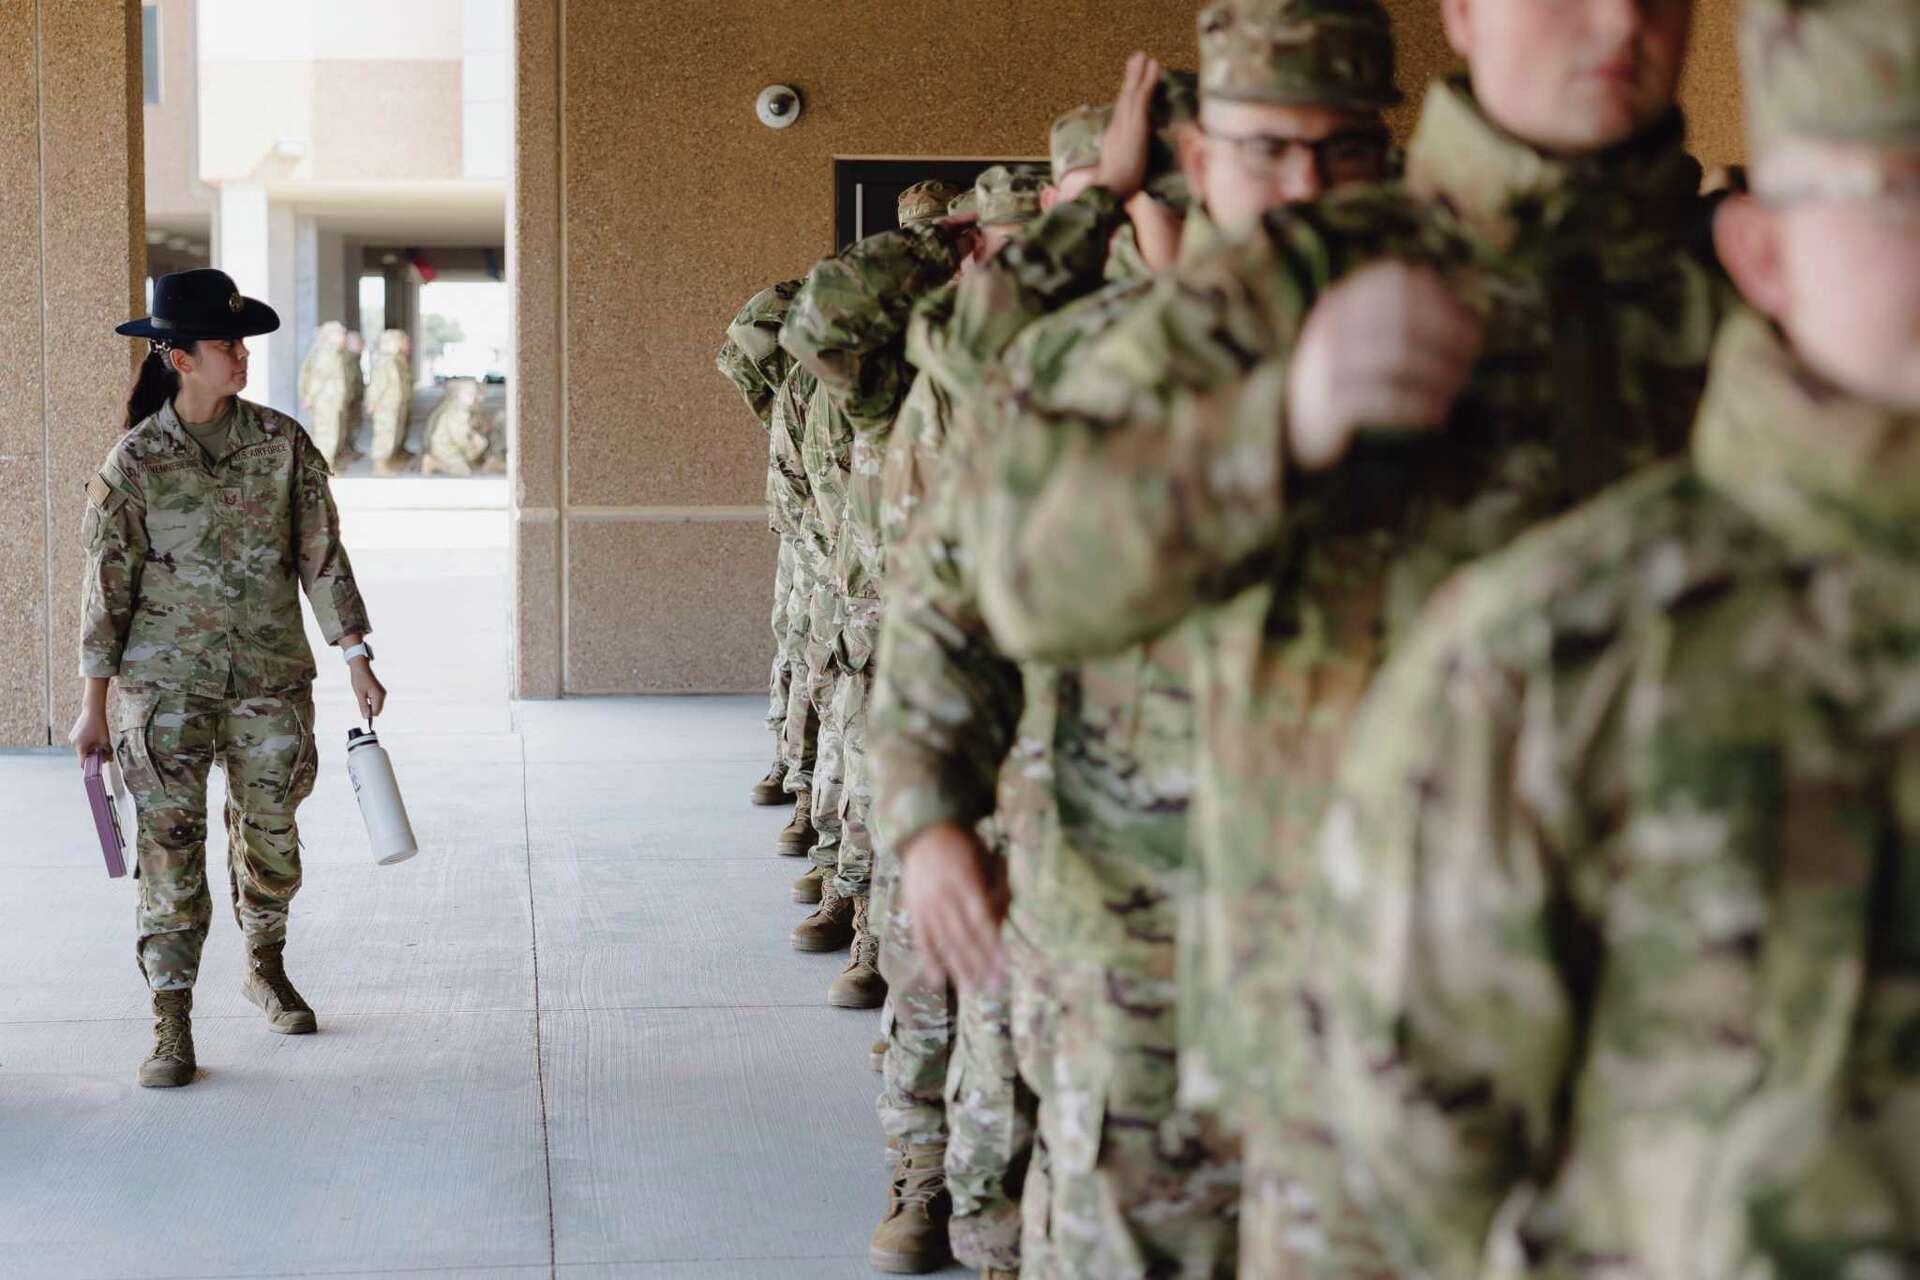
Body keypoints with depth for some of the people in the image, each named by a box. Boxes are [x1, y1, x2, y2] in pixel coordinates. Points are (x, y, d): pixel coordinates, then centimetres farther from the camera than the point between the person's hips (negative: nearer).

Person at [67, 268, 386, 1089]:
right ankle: (171, 1024, 1)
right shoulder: (133, 462, -7)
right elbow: (107, 587, -3)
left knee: (270, 833, 14)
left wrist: (357, 660, 0)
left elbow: (322, 557, 3)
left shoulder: (282, 444, -2)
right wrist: (95, 706, -1)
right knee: (170, 846, -5)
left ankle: (266, 968, 38)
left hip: (271, 679, 2)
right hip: (165, 685, -2)